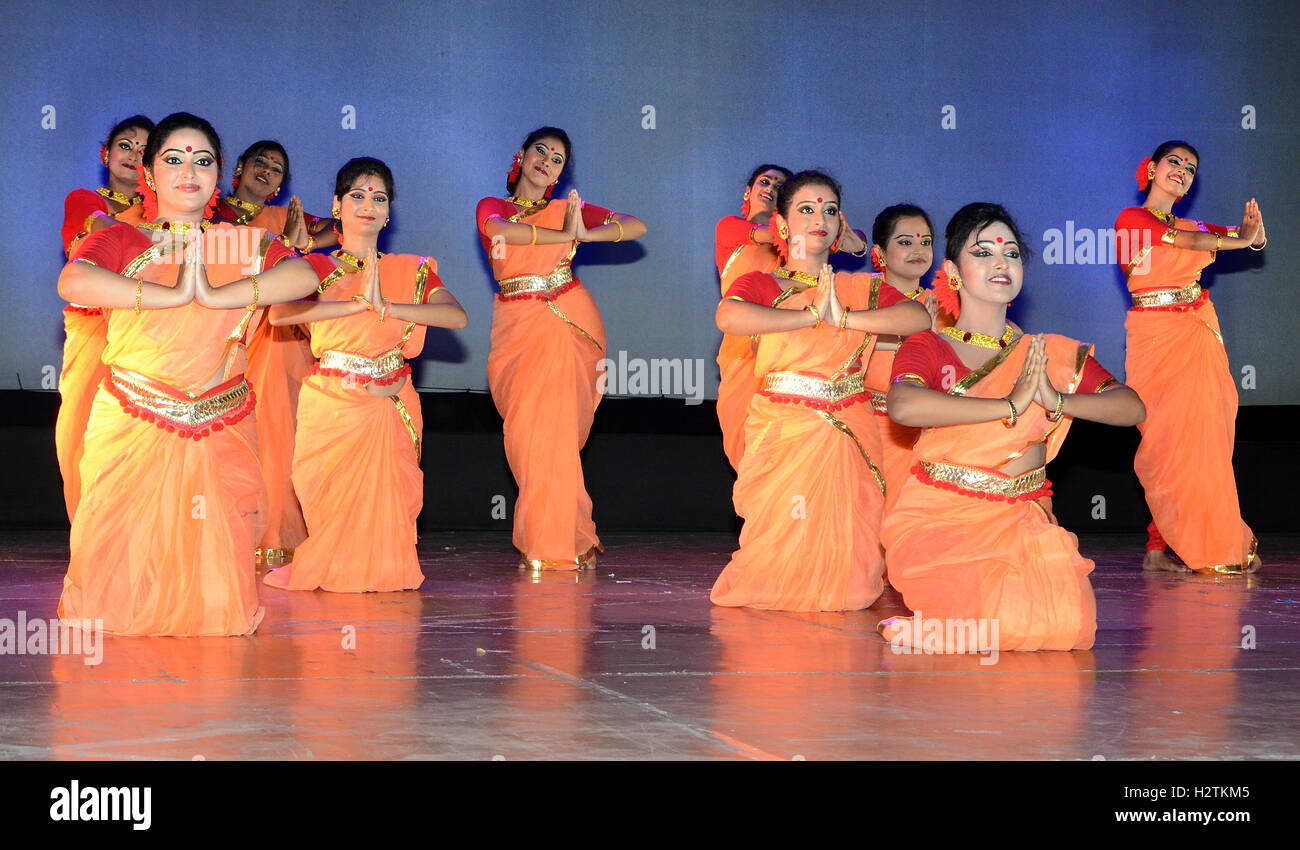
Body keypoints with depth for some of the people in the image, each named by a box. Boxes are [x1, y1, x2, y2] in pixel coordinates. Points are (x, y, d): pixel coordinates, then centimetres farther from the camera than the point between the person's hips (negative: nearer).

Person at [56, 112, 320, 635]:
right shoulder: (119, 241, 3)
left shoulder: (245, 244, 9)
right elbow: (73, 283, -20)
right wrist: (174, 295, -21)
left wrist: (214, 295, -20)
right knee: (126, 548, 0)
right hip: (132, 429, -1)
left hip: (220, 433, 2)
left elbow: (304, 276, -11)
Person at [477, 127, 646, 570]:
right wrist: (565, 236, -12)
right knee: (524, 430, -5)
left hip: (567, 322, -1)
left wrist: (584, 234, -12)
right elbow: (501, 230, -14)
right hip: (516, 329, 1)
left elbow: (637, 226, 4)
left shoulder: (567, 210, 13)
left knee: (552, 426, -10)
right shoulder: (492, 208, 12)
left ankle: (559, 541, -4)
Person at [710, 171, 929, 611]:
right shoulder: (760, 284, 2)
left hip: (850, 437, 2)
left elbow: (919, 317, -9)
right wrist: (814, 316, -18)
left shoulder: (864, 289, 10)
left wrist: (842, 317, -17)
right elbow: (728, 318, -23)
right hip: (782, 434, -2)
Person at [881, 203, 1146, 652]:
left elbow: (1132, 407, 1)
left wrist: (1058, 400, -17)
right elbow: (903, 406, -24)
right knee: (1005, 619, -28)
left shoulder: (1053, 354, 10)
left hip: (1023, 523, 4)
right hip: (942, 520, -4)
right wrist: (1011, 404, -22)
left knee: (1068, 622, -21)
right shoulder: (927, 348, -1)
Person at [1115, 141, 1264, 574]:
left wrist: (1254, 233, -14)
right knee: (1167, 439, -8)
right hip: (1155, 337, -6)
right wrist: (1240, 239, -13)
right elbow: (1188, 241, -15)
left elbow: (1254, 238, 9)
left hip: (1198, 335, 6)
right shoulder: (1132, 220, 0)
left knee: (1203, 433, 1)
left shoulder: (1193, 224, 17)